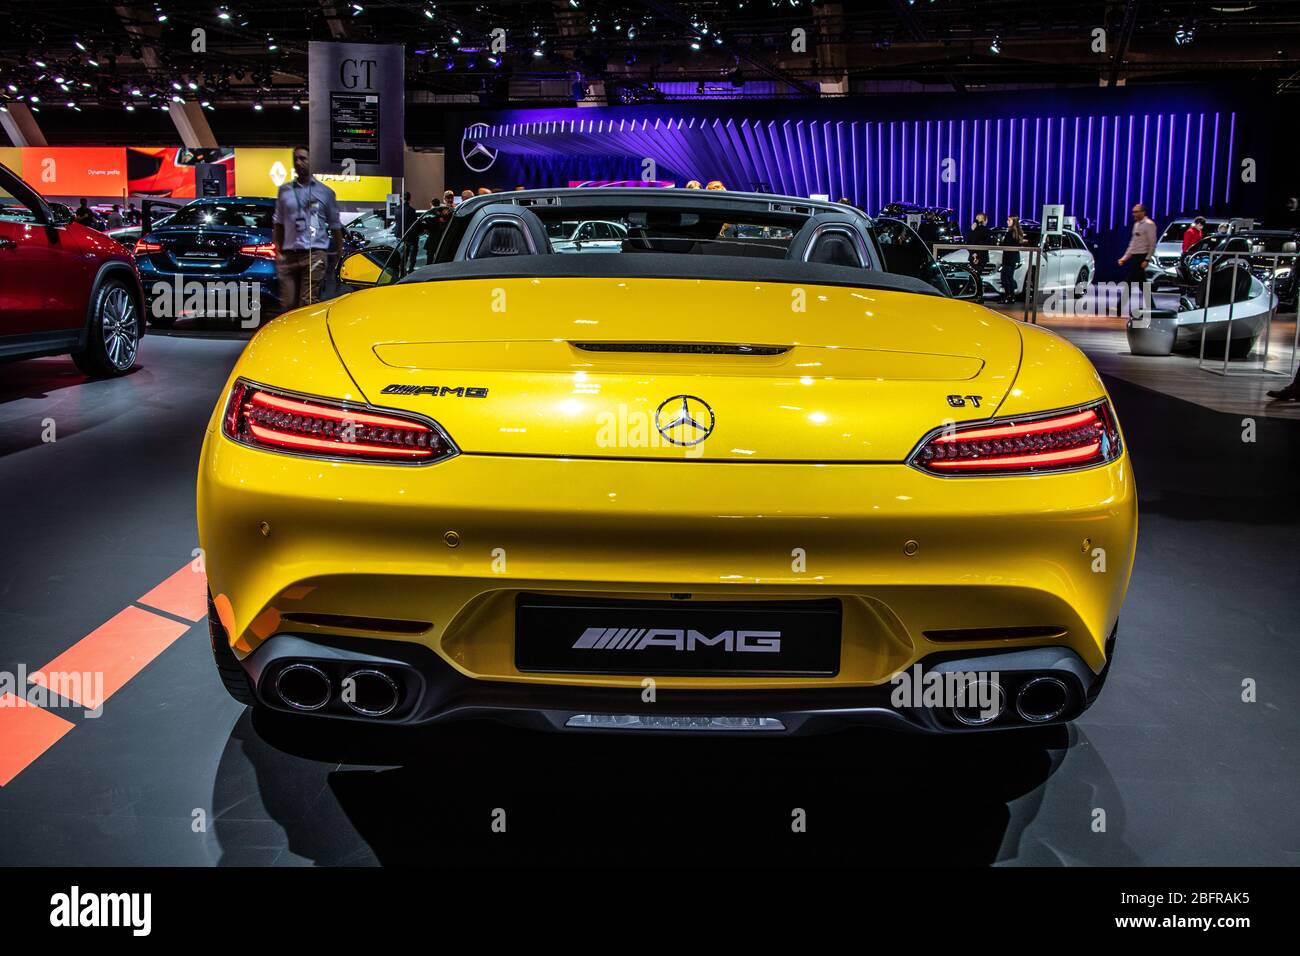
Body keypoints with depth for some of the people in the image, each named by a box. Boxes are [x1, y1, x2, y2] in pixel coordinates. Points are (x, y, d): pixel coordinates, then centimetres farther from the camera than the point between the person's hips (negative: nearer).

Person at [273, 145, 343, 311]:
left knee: (308, 304, -10)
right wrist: (278, 251, 7)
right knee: (287, 305, 0)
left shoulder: (325, 192, 9)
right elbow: (278, 224, 17)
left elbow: (335, 227, 10)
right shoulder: (284, 190, 15)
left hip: (315, 254, -3)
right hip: (289, 255, 3)